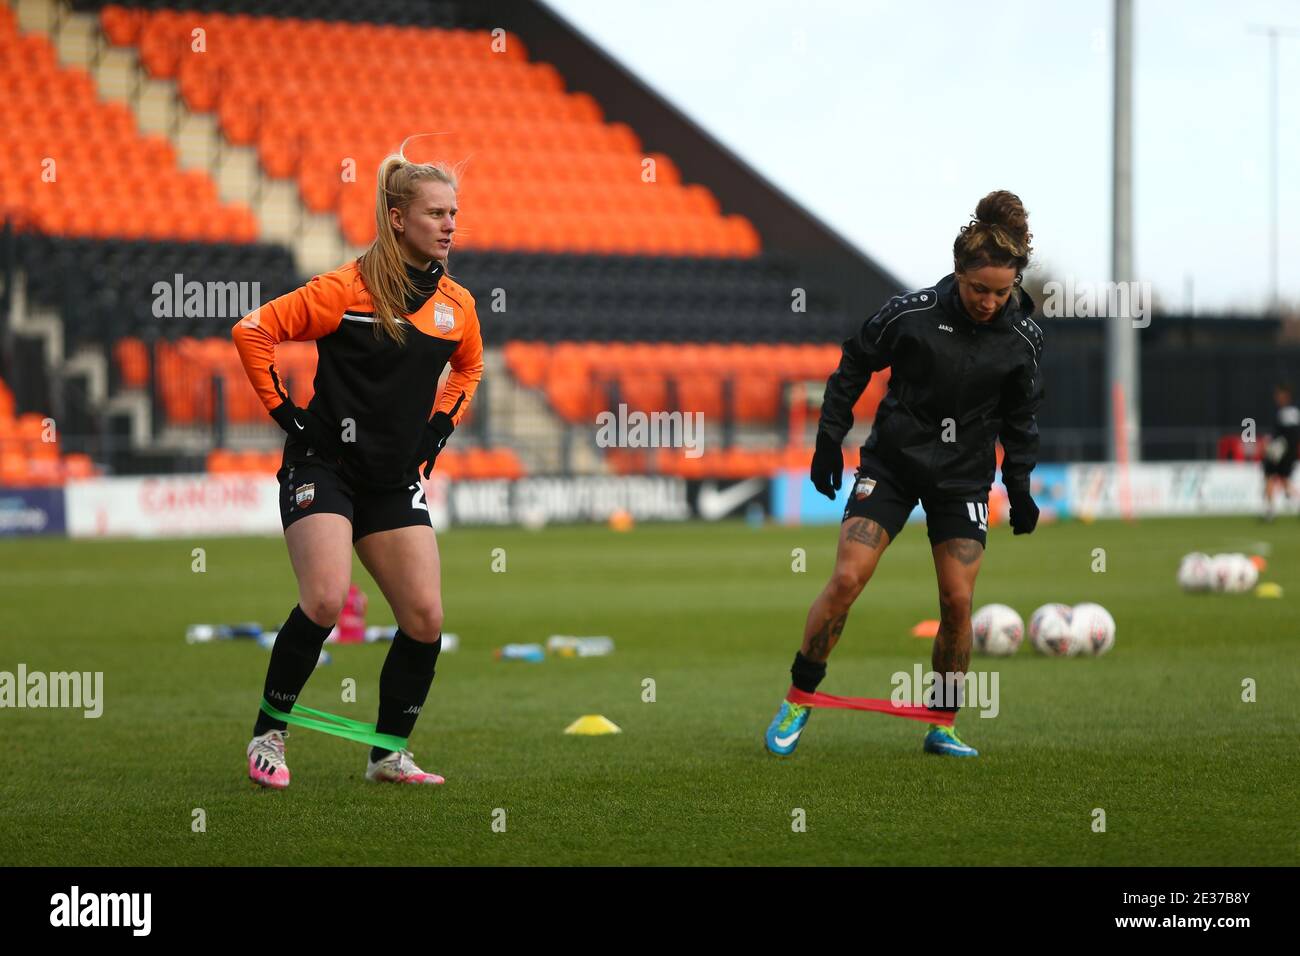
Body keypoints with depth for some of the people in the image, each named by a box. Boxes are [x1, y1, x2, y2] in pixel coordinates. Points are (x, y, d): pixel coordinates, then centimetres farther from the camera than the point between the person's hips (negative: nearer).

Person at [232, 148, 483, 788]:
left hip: (396, 482, 6)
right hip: (324, 466, -6)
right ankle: (268, 735, -4)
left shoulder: (456, 304, 6)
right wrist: (283, 411, -9)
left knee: (425, 618, -5)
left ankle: (389, 754, 10)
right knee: (325, 599, -22)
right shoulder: (347, 290, -11)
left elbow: (469, 366, 28)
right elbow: (252, 330, -9)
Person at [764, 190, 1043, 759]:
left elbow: (1021, 418, 9)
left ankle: (942, 727, 10)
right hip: (891, 464, -2)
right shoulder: (911, 313, -15)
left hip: (964, 478, 2)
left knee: (958, 601, -6)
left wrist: (1020, 487, 8)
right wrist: (830, 438, -2)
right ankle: (799, 700, 3)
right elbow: (854, 365, 0)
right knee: (846, 579, -12)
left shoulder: (1023, 338, -7)